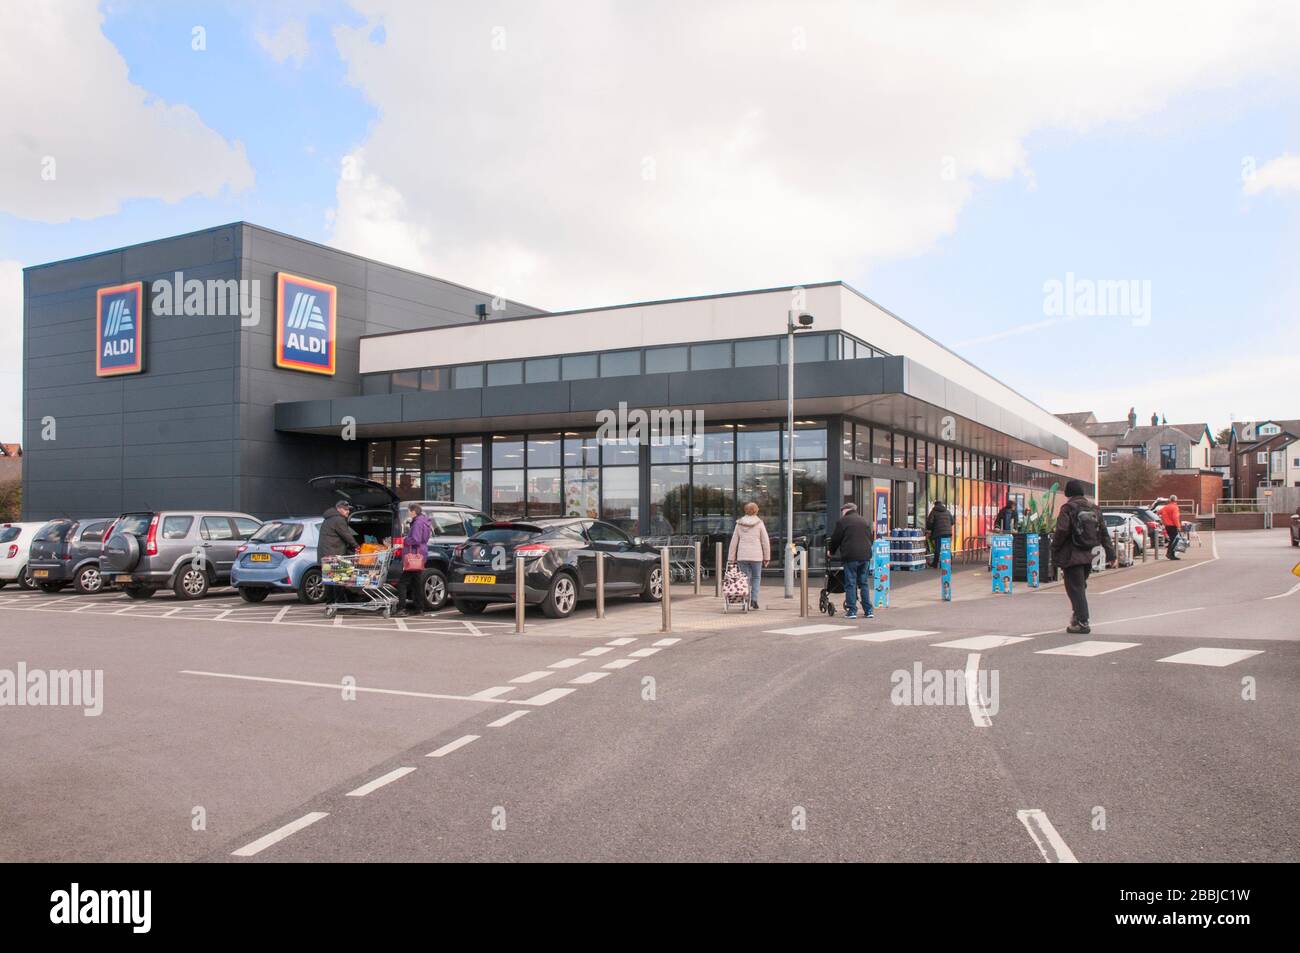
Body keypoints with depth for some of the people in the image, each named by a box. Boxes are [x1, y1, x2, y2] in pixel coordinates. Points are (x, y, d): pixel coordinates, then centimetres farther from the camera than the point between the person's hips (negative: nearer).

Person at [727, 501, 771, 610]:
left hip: (742, 556, 2)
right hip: (756, 556, -2)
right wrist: (767, 557, 7)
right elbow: (765, 542, 0)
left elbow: (734, 542, 6)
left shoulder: (739, 524, 5)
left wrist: (731, 558, 9)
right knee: (756, 578, 11)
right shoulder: (759, 524, -1)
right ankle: (754, 600, 0)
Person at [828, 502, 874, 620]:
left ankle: (852, 611, -3)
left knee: (850, 584, -1)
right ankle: (868, 610, 9)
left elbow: (835, 539, 2)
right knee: (864, 583, 10)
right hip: (865, 556, 5)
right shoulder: (865, 521, 17)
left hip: (850, 557, -5)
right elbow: (870, 538, 21)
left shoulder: (843, 521, 0)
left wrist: (830, 551, 18)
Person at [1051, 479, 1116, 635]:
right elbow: (1103, 533, 12)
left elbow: (1062, 531, -18)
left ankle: (1082, 622, -5)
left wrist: (1054, 549, -5)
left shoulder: (1068, 508, -11)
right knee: (1081, 586, 20)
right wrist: (1110, 554, 16)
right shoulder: (1094, 508, 10)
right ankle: (1080, 616, 26)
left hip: (1072, 556, -7)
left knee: (1075, 588, -3)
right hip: (1089, 555, 7)